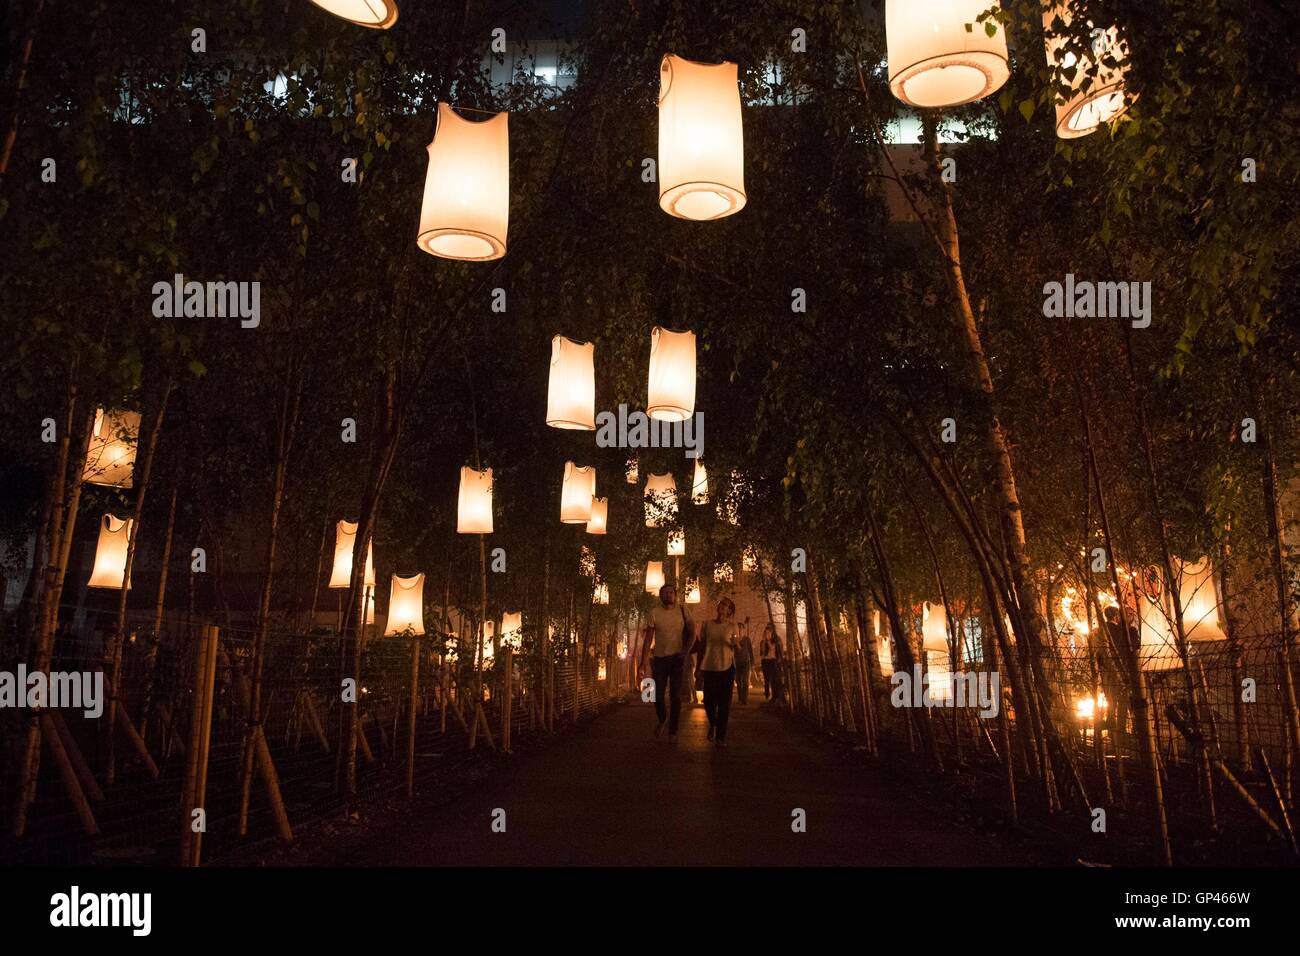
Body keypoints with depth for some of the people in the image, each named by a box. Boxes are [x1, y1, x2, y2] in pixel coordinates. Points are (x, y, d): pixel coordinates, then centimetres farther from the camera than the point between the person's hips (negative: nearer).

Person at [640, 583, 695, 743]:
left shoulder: (682, 611, -2)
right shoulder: (655, 613, -4)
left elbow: (692, 633, 5)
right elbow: (648, 637, -3)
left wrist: (686, 651, -8)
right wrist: (643, 660, -7)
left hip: (677, 658, 0)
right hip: (660, 658, 0)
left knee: (675, 696, 1)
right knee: (658, 695, 1)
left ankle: (673, 732, 10)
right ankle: (662, 719, 31)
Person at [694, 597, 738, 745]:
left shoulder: (732, 626, 3)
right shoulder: (708, 624, 4)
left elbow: (736, 648, 8)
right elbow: (701, 647, 8)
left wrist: (735, 644, -15)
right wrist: (697, 667, 6)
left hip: (727, 667, -1)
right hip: (709, 667, 1)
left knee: (724, 703, 0)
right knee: (709, 702, -1)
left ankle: (721, 736, 10)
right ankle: (713, 725, 29)